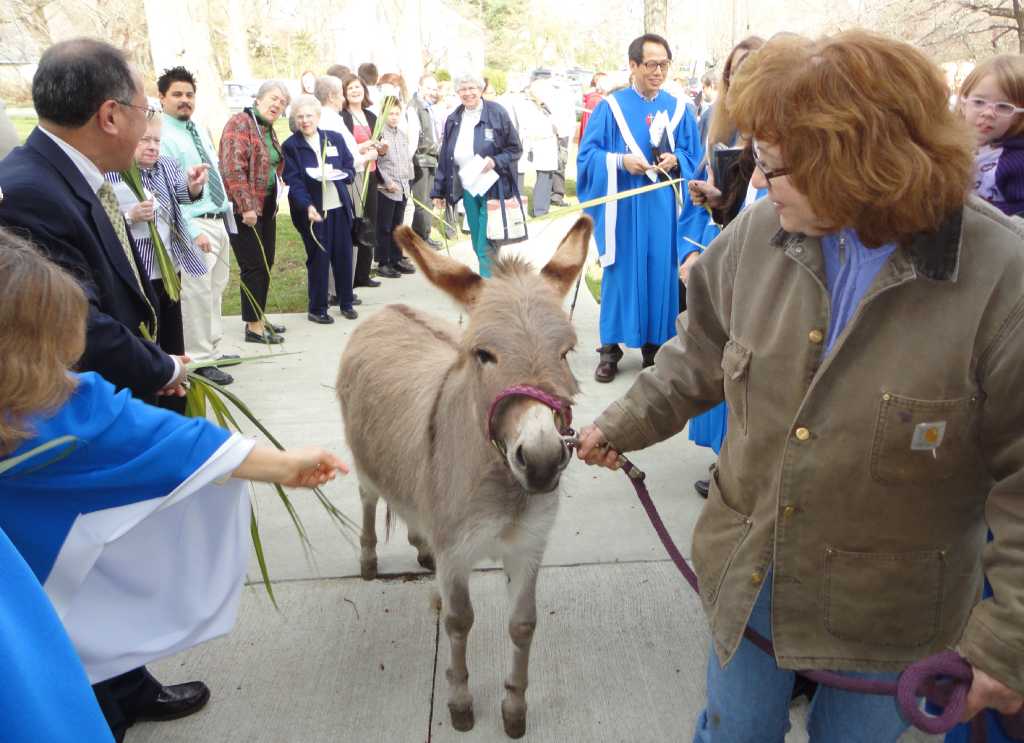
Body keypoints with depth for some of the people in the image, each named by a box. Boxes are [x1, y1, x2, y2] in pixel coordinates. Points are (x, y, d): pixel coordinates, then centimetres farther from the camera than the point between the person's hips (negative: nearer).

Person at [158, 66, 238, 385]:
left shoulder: (200, 130, 13)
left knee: (216, 289, 16)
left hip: (220, 220, 9)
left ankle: (212, 350, 28)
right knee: (197, 292, -7)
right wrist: (192, 231, -22)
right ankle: (199, 360, 3)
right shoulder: (163, 137, -12)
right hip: (195, 224, -9)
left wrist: (228, 211, 17)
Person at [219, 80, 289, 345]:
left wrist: (274, 200, 20)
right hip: (245, 207, -9)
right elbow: (234, 168, -21)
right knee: (253, 266, -6)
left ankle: (259, 318, 24)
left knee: (266, 264, 12)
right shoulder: (241, 123, -11)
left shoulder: (269, 131, 15)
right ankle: (254, 327, 1)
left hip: (266, 207, 9)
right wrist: (246, 206, -24)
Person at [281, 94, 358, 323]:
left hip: (340, 207, 4)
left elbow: (350, 169, 11)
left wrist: (340, 174, -12)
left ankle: (346, 303, 26)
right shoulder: (290, 146, -3)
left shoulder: (335, 138, 9)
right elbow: (294, 182, -12)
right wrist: (308, 206, -27)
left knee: (344, 255, 9)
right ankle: (317, 309, 14)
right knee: (318, 258, 1)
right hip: (312, 210, -4)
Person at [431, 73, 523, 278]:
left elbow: (515, 149, -2)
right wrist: (439, 191, 12)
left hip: (492, 188, -5)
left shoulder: (497, 113, -6)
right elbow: (444, 157, 13)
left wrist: (495, 161, -20)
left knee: (486, 247, -10)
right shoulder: (453, 119, 9)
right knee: (478, 246, 12)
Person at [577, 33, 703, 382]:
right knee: (621, 272, 1)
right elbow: (587, 155, -2)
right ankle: (610, 348, 10)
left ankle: (655, 344, 16)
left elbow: (695, 157, 9)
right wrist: (620, 161, -18)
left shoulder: (679, 109, 9)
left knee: (661, 272, 5)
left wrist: (675, 161, -12)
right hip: (623, 207, -2)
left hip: (664, 207, 2)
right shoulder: (609, 107, 1)